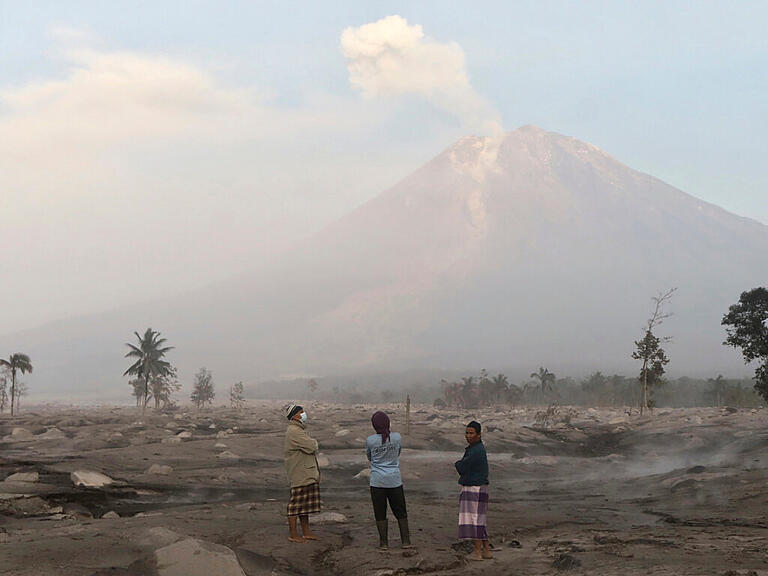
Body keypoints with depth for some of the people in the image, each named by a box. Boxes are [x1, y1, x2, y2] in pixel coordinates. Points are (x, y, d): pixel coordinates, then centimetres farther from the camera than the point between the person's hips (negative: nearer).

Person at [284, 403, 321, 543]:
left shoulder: (299, 430, 18)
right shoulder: (293, 431, -17)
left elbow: (311, 447, 17)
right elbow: (311, 446, -21)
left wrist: (312, 444, -3)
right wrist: (314, 442, -1)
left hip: (307, 475, 10)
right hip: (299, 475, -10)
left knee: (305, 505, 14)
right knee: (296, 504, -3)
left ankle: (306, 532, 21)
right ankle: (293, 534, 3)